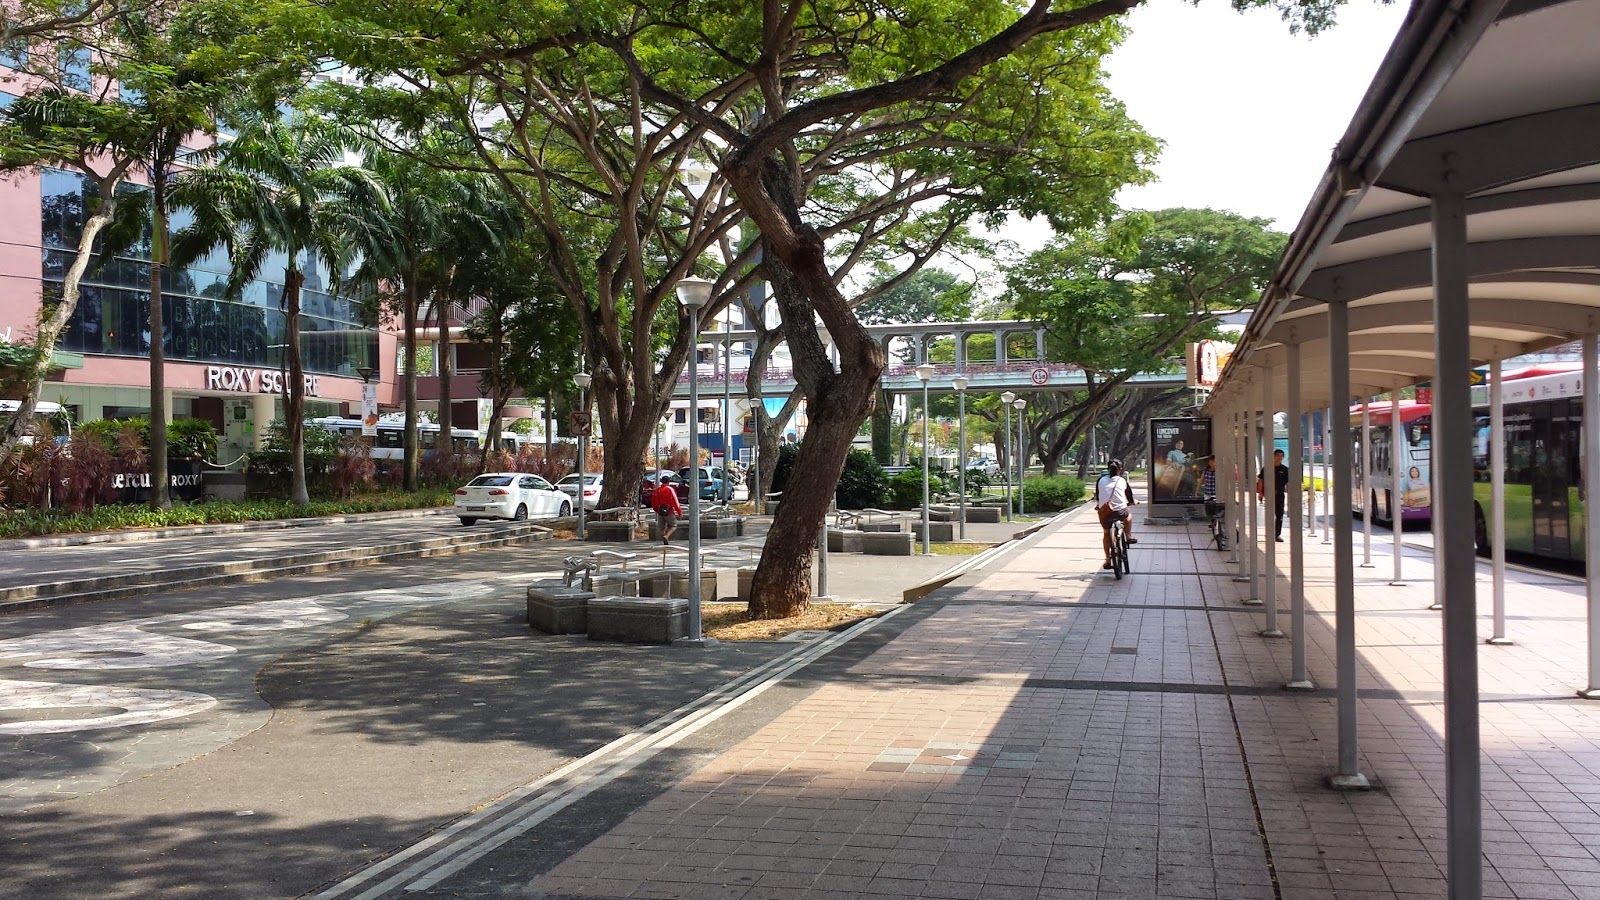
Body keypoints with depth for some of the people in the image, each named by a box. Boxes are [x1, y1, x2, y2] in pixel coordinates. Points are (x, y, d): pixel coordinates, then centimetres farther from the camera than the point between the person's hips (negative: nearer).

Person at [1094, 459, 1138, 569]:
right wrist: (1133, 502, 45)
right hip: (1120, 511, -2)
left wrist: (1097, 504, 46)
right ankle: (1129, 537, 33)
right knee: (1128, 515, 34)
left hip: (1104, 512, 2)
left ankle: (1108, 560, 21)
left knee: (1106, 534, 23)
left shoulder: (1101, 480, 12)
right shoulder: (1122, 481, 10)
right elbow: (1130, 499, 21)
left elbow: (1097, 496, 25)